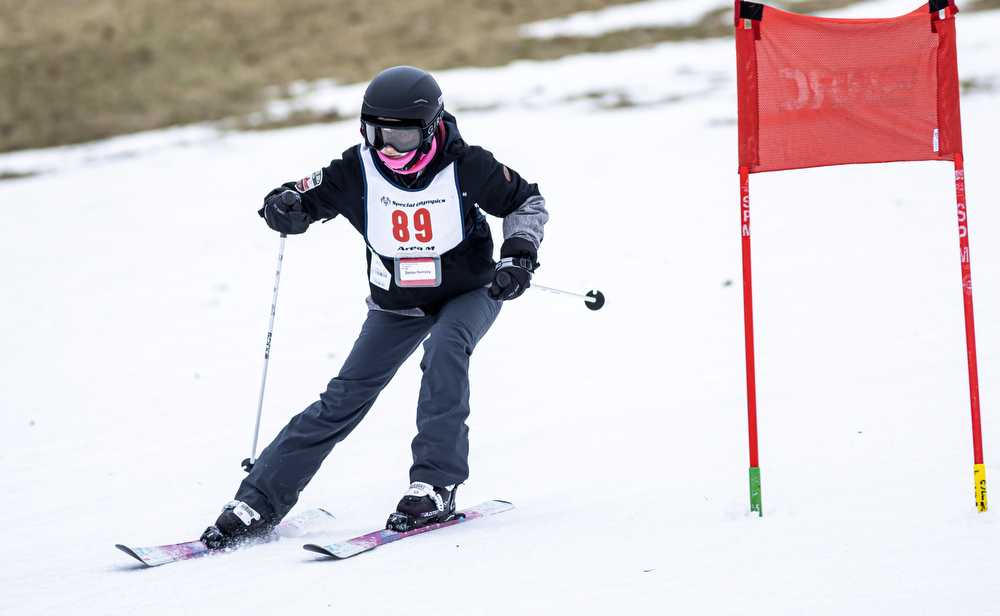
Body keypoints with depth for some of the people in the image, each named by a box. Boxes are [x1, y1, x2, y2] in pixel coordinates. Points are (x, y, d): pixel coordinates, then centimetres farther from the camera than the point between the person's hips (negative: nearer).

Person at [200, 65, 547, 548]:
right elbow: (305, 198, -9)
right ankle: (258, 504, -4)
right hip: (397, 305, 2)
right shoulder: (358, 172, -18)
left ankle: (435, 486, -31)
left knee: (444, 347, -34)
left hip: (469, 294, -2)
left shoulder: (465, 168, -22)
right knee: (344, 399, -7)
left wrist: (518, 254, -24)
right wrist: (283, 206, -33)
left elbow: (526, 202, -9)